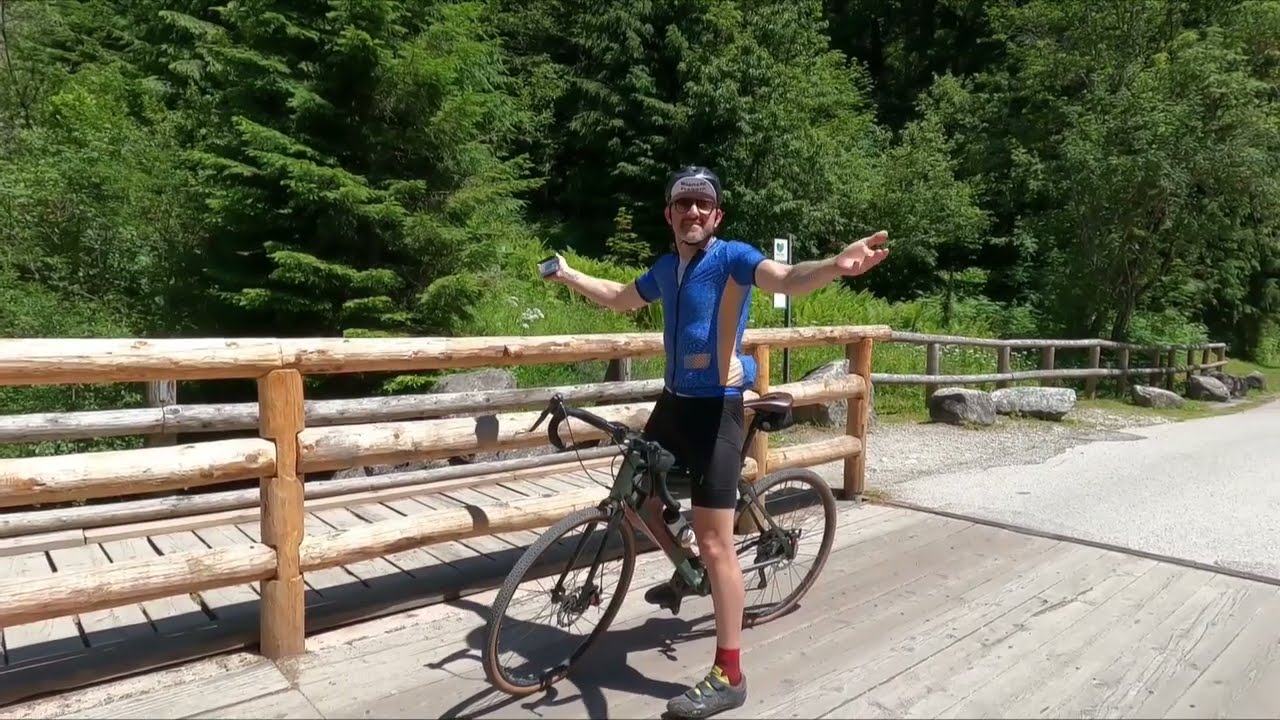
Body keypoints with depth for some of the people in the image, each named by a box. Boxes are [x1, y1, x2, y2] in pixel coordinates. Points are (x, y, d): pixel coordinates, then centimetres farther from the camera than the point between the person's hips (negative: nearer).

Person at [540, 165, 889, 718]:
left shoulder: (733, 256, -12)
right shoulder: (664, 268, 11)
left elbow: (787, 278, -33)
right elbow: (620, 298, 31)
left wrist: (835, 265, -54)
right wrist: (567, 274, 39)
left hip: (715, 409, -8)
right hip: (673, 401, 8)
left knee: (715, 543, -6)